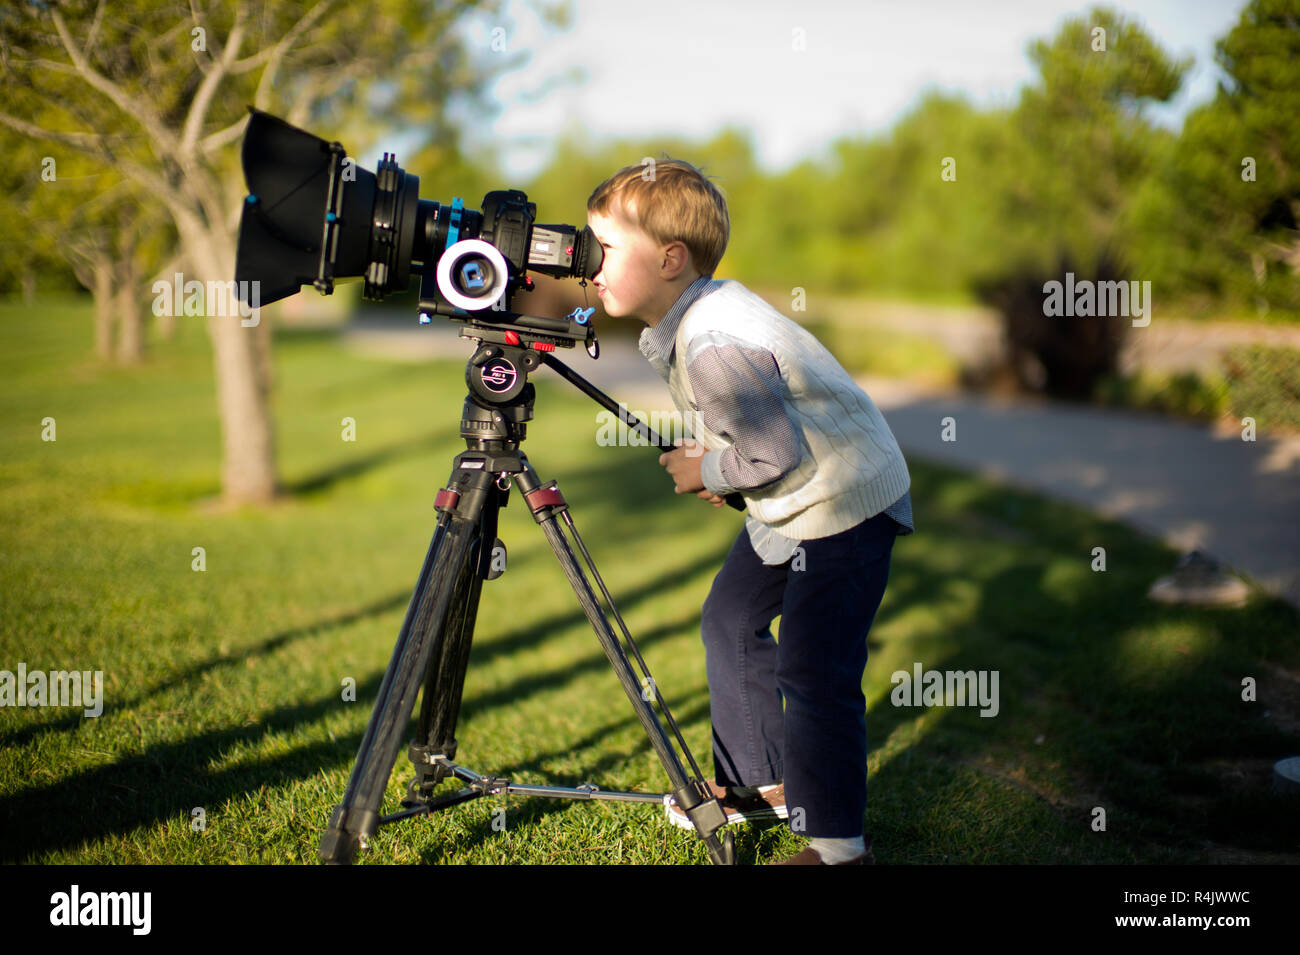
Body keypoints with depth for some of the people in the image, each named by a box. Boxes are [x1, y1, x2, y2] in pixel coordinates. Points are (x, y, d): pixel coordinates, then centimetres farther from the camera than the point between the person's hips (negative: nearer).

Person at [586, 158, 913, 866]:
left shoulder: (713, 348, -29)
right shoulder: (697, 311, 3)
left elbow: (777, 454, -28)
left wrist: (705, 472, -12)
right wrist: (713, 456, 3)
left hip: (846, 503, -11)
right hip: (794, 499, 11)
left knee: (811, 672, -11)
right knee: (729, 620, 19)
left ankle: (836, 843, 1)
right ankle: (759, 780, 33)